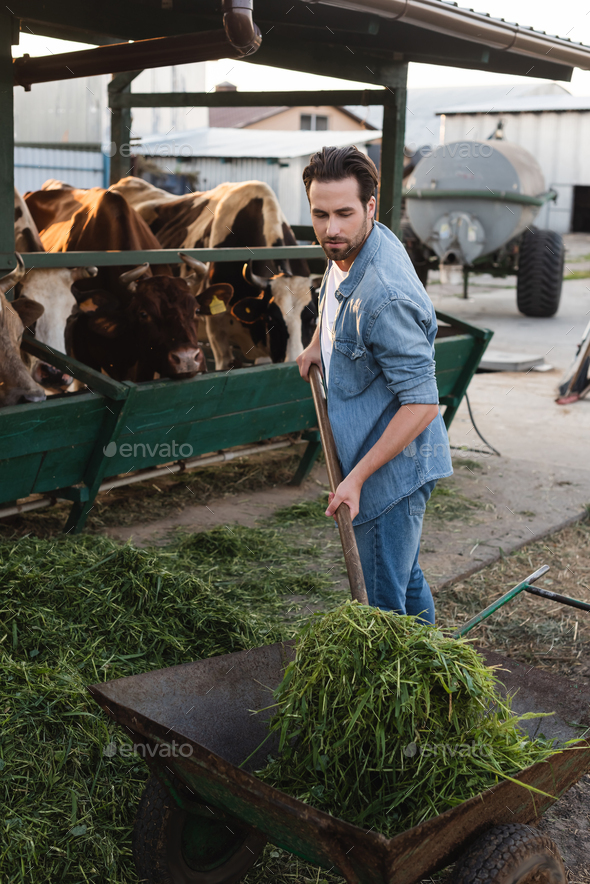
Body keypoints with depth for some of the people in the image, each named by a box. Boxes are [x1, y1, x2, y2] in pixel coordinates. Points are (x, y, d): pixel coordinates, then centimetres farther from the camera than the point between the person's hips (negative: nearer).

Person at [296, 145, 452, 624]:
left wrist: (357, 477, -27)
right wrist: (319, 341, 16)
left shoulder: (386, 297, -30)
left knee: (382, 604, -4)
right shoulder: (348, 247, 0)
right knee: (405, 576, 26)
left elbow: (422, 403, -29)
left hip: (393, 468, -10)